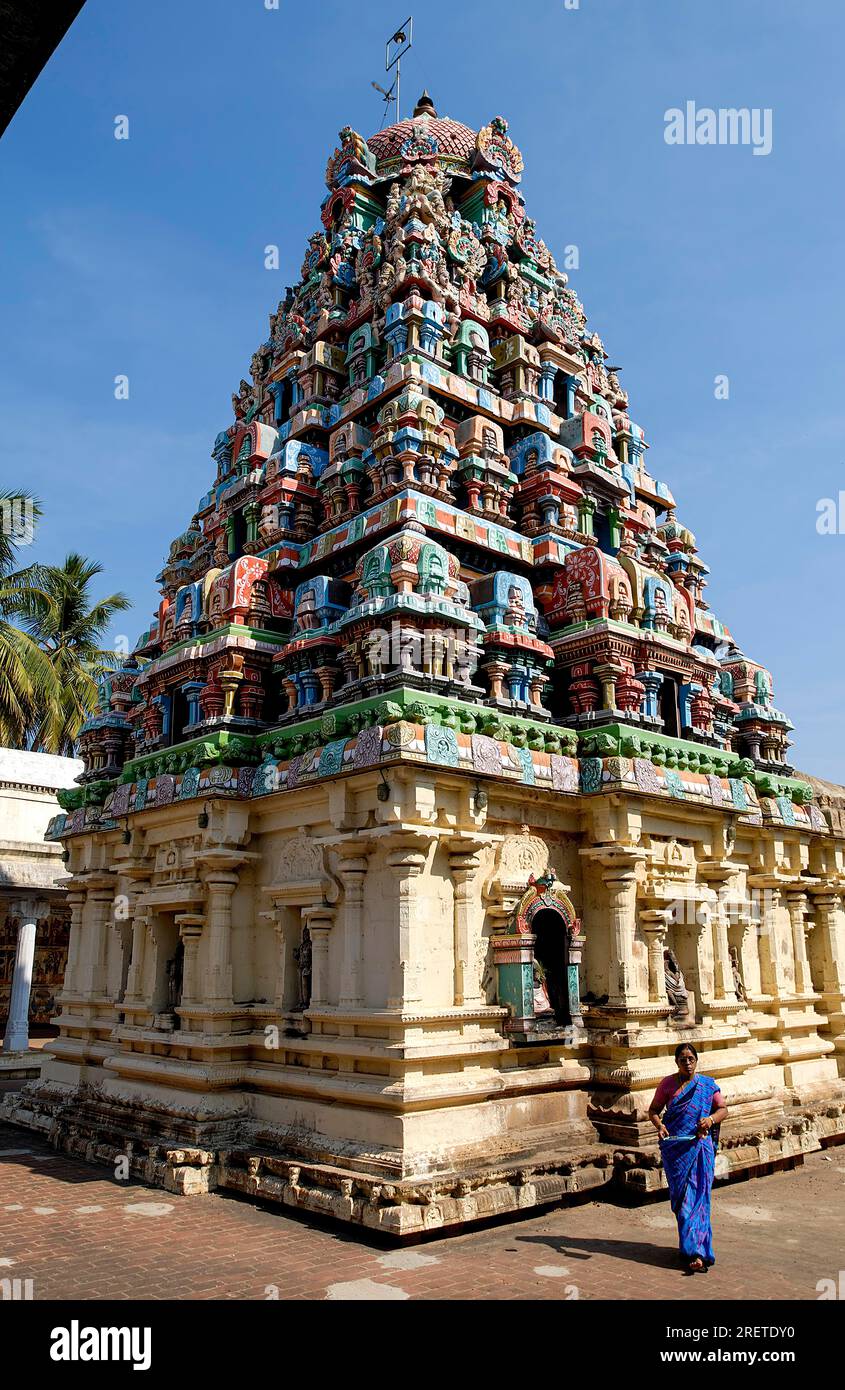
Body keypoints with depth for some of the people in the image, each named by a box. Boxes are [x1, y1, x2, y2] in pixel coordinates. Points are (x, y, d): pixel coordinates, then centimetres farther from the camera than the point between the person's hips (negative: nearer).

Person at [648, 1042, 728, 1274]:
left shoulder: (708, 1085, 5)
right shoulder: (668, 1083, 2)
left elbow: (723, 1109, 9)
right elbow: (653, 1110, 6)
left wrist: (710, 1119, -11)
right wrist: (659, 1125, -14)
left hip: (700, 1147, 0)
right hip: (674, 1148, 1)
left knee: (698, 1196, -7)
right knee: (680, 1196, 4)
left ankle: (695, 1252, -9)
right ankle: (690, 1244, 17)